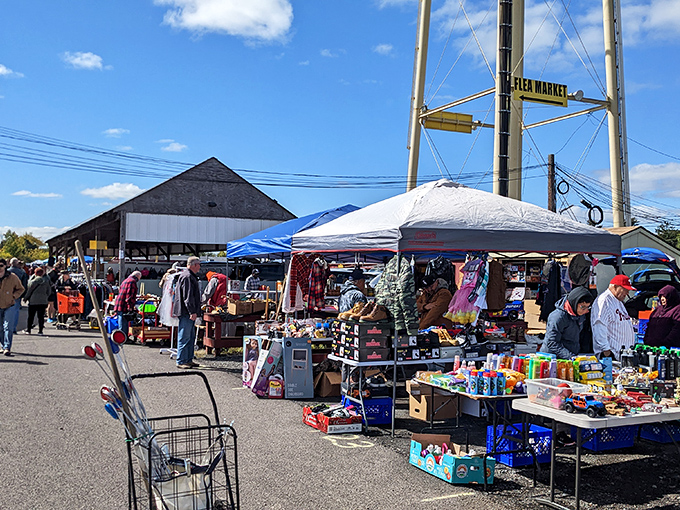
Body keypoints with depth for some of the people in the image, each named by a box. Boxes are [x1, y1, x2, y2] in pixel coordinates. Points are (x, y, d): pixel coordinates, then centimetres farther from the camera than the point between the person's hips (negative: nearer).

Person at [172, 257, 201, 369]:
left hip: (188, 313, 11)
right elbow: (188, 297, -21)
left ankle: (188, 360, 21)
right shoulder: (187, 277, -15)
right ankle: (181, 362, -3)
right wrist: (192, 312, -23)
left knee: (190, 337, 15)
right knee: (184, 337, -7)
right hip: (186, 313, -11)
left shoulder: (190, 276, 20)